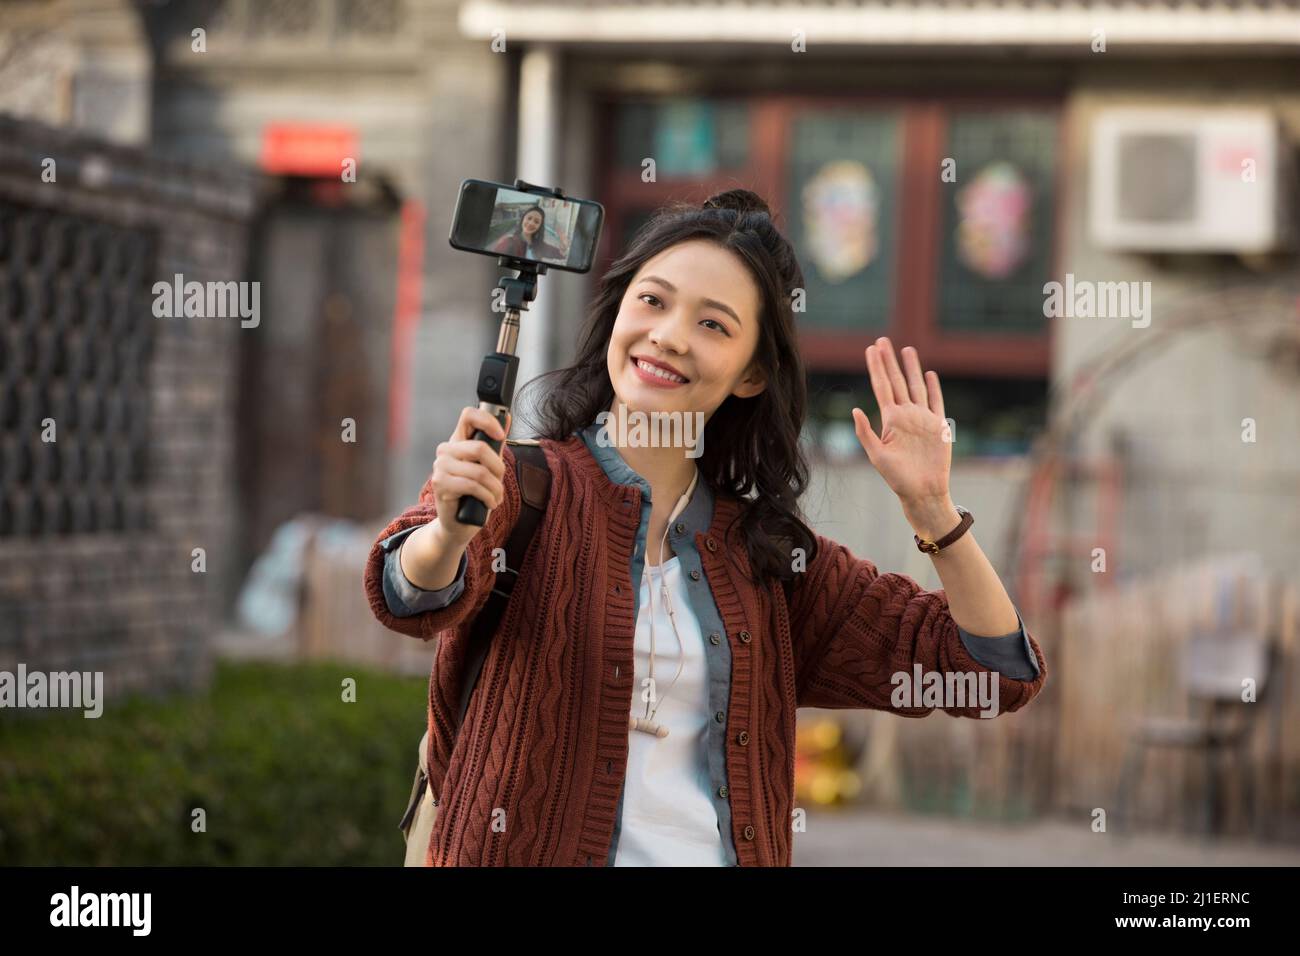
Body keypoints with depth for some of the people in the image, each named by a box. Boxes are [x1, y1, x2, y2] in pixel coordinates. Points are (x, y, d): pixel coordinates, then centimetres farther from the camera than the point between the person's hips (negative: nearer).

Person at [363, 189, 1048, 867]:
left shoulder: (764, 552, 12)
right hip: (525, 854, -1)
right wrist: (450, 531, -38)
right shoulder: (520, 482, 4)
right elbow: (412, 597, -16)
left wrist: (929, 506, -2)